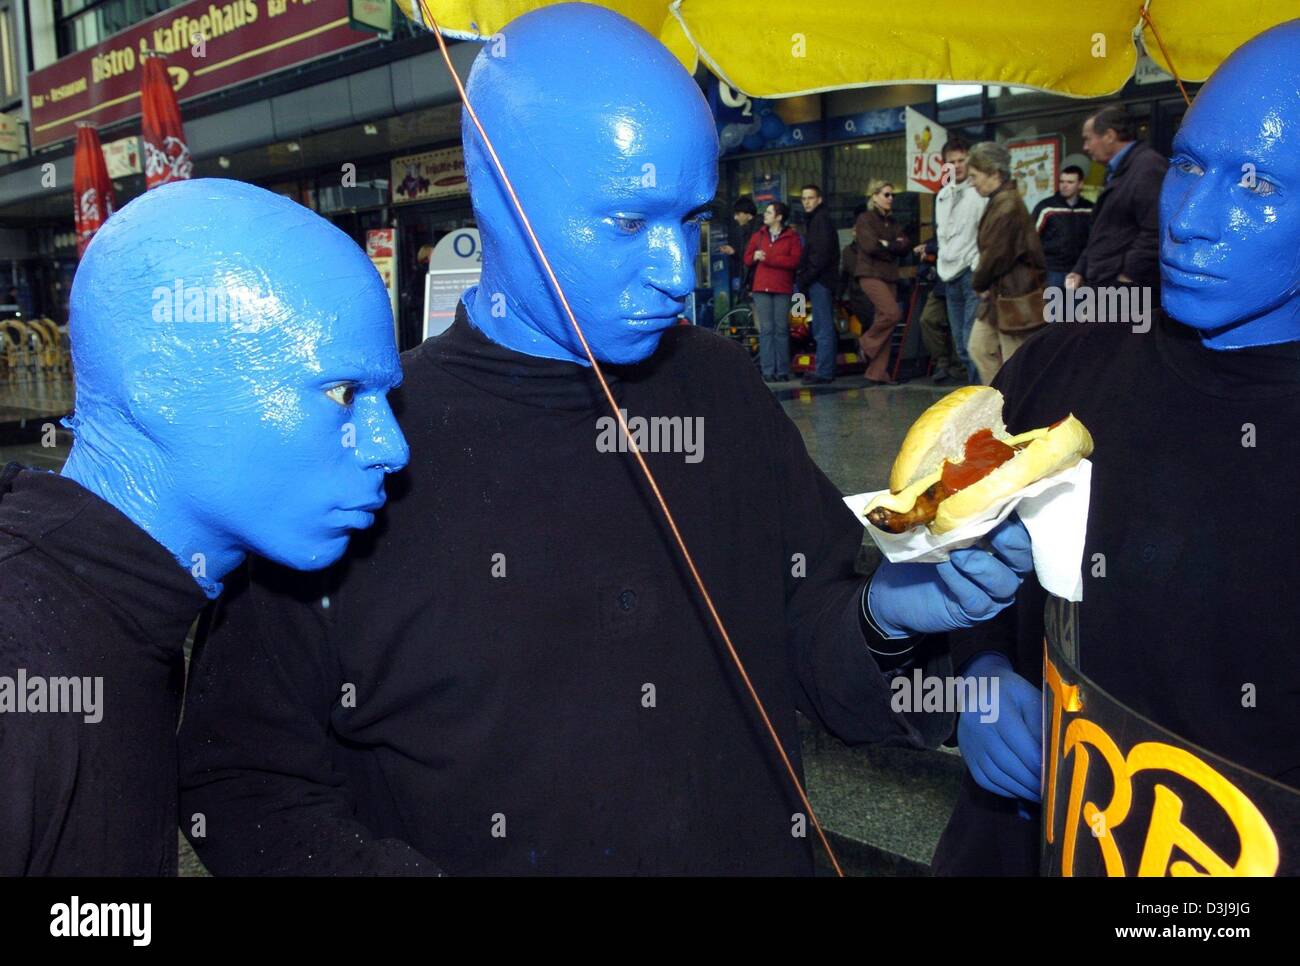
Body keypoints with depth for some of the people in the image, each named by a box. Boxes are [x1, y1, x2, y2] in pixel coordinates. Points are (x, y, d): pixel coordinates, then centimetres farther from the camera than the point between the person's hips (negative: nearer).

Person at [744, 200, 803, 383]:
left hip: (783, 289, -2)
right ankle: (768, 370, -1)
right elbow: (747, 258, 17)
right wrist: (755, 257, -7)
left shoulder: (792, 236, 3)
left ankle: (782, 371, 3)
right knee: (766, 329, -2)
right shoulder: (758, 235, 14)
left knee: (781, 329, -1)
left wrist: (768, 258, -12)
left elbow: (795, 260, -10)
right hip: (761, 288, 2)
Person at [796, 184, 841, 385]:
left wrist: (805, 278, -15)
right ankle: (826, 370, 15)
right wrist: (803, 278, 11)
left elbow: (821, 253, -18)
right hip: (821, 280, 10)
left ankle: (824, 372, -11)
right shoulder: (815, 219, 23)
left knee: (823, 329, -10)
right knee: (825, 328, 11)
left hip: (819, 280, -10)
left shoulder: (821, 219, -8)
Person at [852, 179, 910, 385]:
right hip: (871, 274, -7)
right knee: (893, 313, -22)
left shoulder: (892, 222, 19)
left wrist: (885, 244, -8)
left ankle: (878, 373, 3)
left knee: (884, 319, 2)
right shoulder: (865, 219, -1)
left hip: (889, 276, 7)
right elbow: (870, 246, -15)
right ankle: (867, 342, 2)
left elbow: (904, 247, 7)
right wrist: (893, 247, -1)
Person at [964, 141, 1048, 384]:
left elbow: (995, 255, -20)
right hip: (998, 295, 11)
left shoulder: (1007, 206, -20)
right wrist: (982, 284, 4)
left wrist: (978, 283, -4)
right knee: (979, 348, 15)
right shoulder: (999, 201, 12)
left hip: (1014, 298, -11)